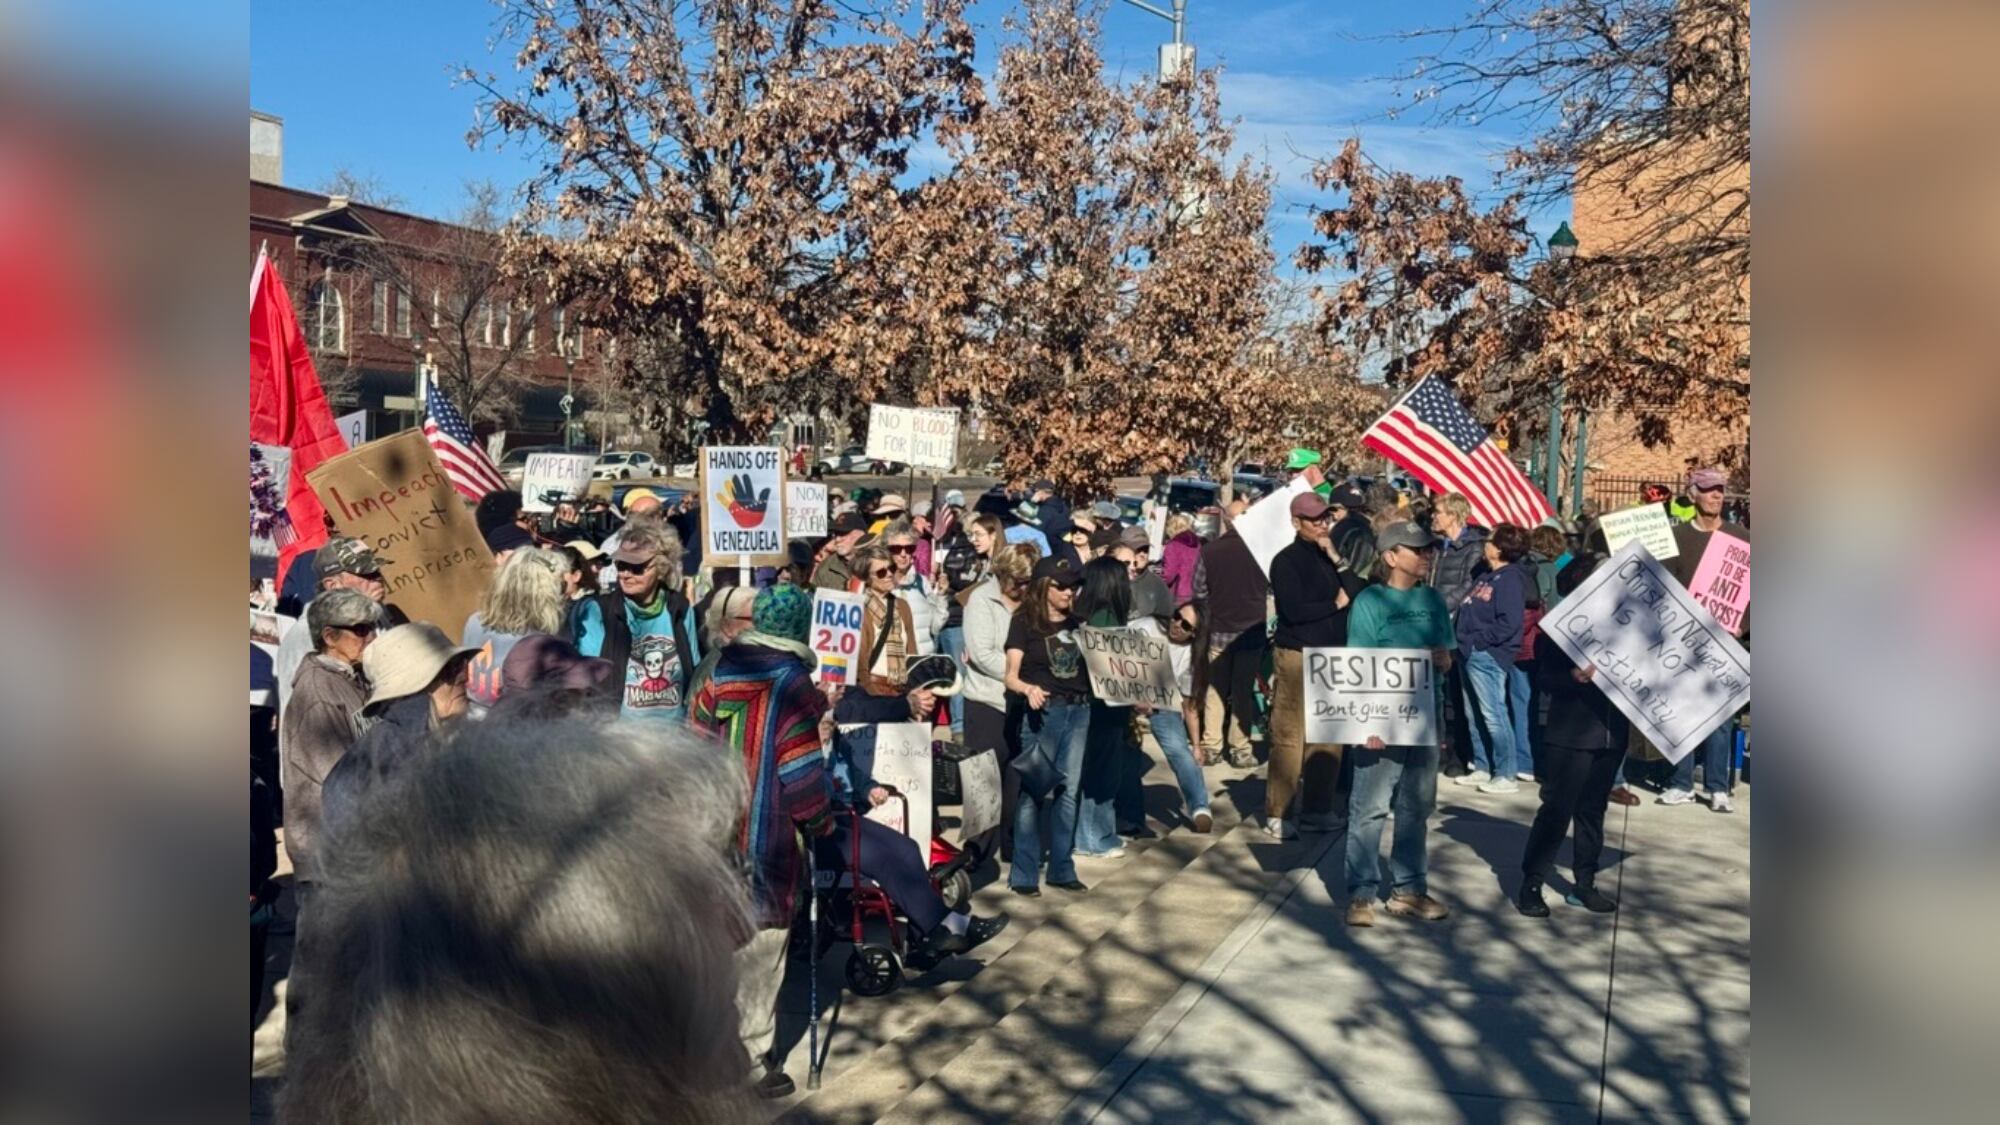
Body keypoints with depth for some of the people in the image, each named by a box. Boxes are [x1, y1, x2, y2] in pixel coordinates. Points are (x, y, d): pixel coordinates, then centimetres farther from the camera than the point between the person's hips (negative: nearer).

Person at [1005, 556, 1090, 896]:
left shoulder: (1077, 622, 12)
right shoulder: (1025, 622, -2)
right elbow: (1010, 675, -8)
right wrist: (1028, 689, -28)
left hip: (1078, 711, 5)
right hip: (1043, 711, -5)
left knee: (1068, 791, 8)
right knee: (1034, 791, -2)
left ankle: (1062, 869, 18)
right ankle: (1023, 874, 6)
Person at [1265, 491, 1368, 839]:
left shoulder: (1332, 557, 14)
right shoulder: (1286, 560, -6)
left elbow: (1359, 593, 1)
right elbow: (1293, 610, -18)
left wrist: (1337, 558, -7)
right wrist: (1336, 603, -5)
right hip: (1297, 656, -6)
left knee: (1329, 738, 9)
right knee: (1289, 737, -6)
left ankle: (1317, 810, 20)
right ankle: (1277, 814, 2)